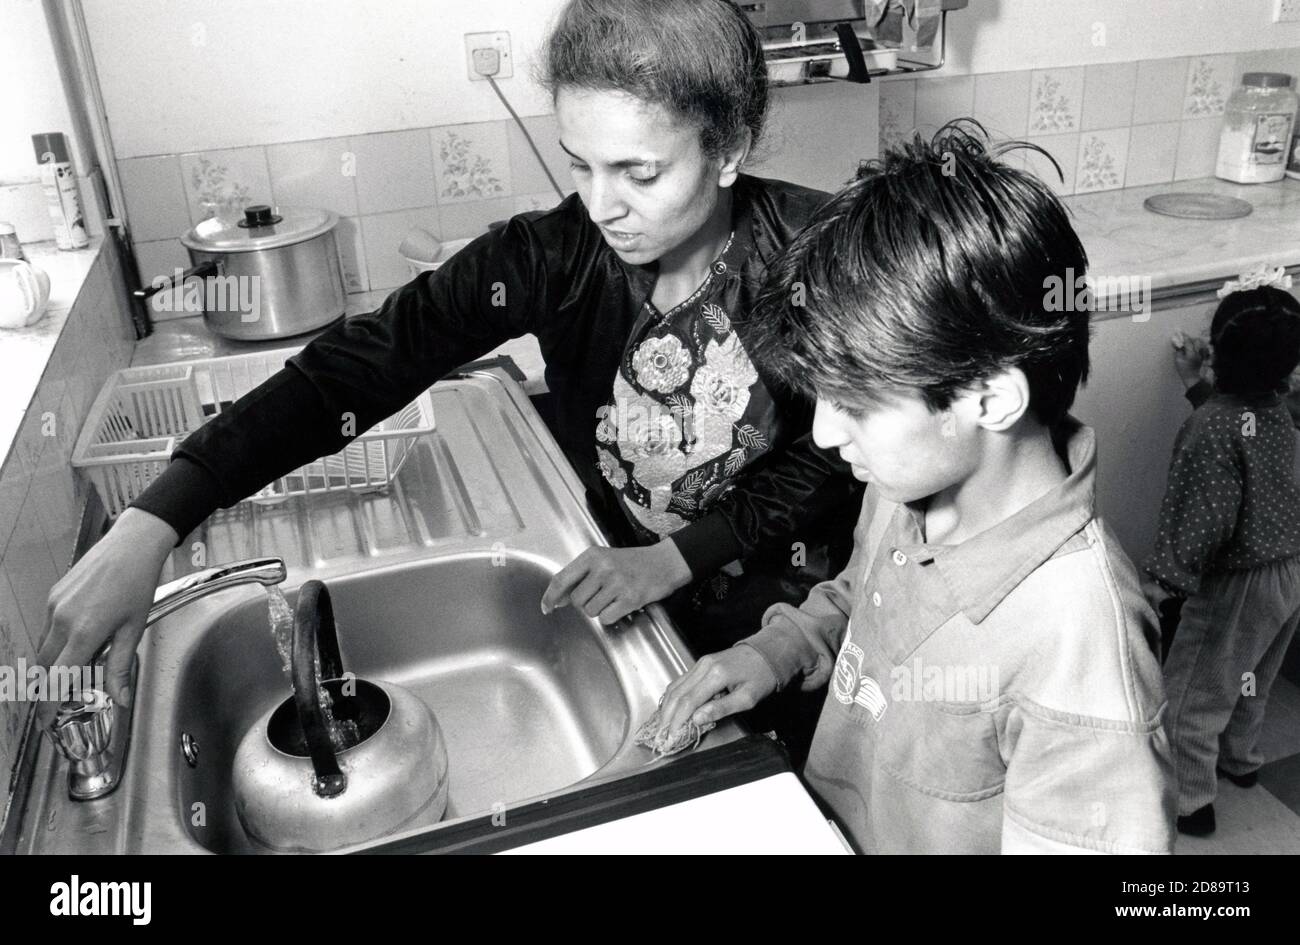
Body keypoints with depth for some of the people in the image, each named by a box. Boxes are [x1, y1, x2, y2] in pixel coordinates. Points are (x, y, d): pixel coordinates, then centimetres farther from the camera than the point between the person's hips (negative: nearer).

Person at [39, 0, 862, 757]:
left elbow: (847, 454, -14)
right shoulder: (556, 254, -19)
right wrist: (151, 523, -32)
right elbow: (362, 364, -25)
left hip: (792, 620, 0)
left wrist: (679, 555, -24)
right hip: (635, 607, 1)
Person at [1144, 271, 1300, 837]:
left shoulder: (1212, 426, -27)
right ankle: (1240, 759, 49)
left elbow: (1203, 520, -28)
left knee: (1188, 696, 8)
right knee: (1251, 679, 29)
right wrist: (1194, 386, 24)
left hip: (1241, 582, -8)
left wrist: (1160, 583, -22)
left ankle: (1190, 804, 19)